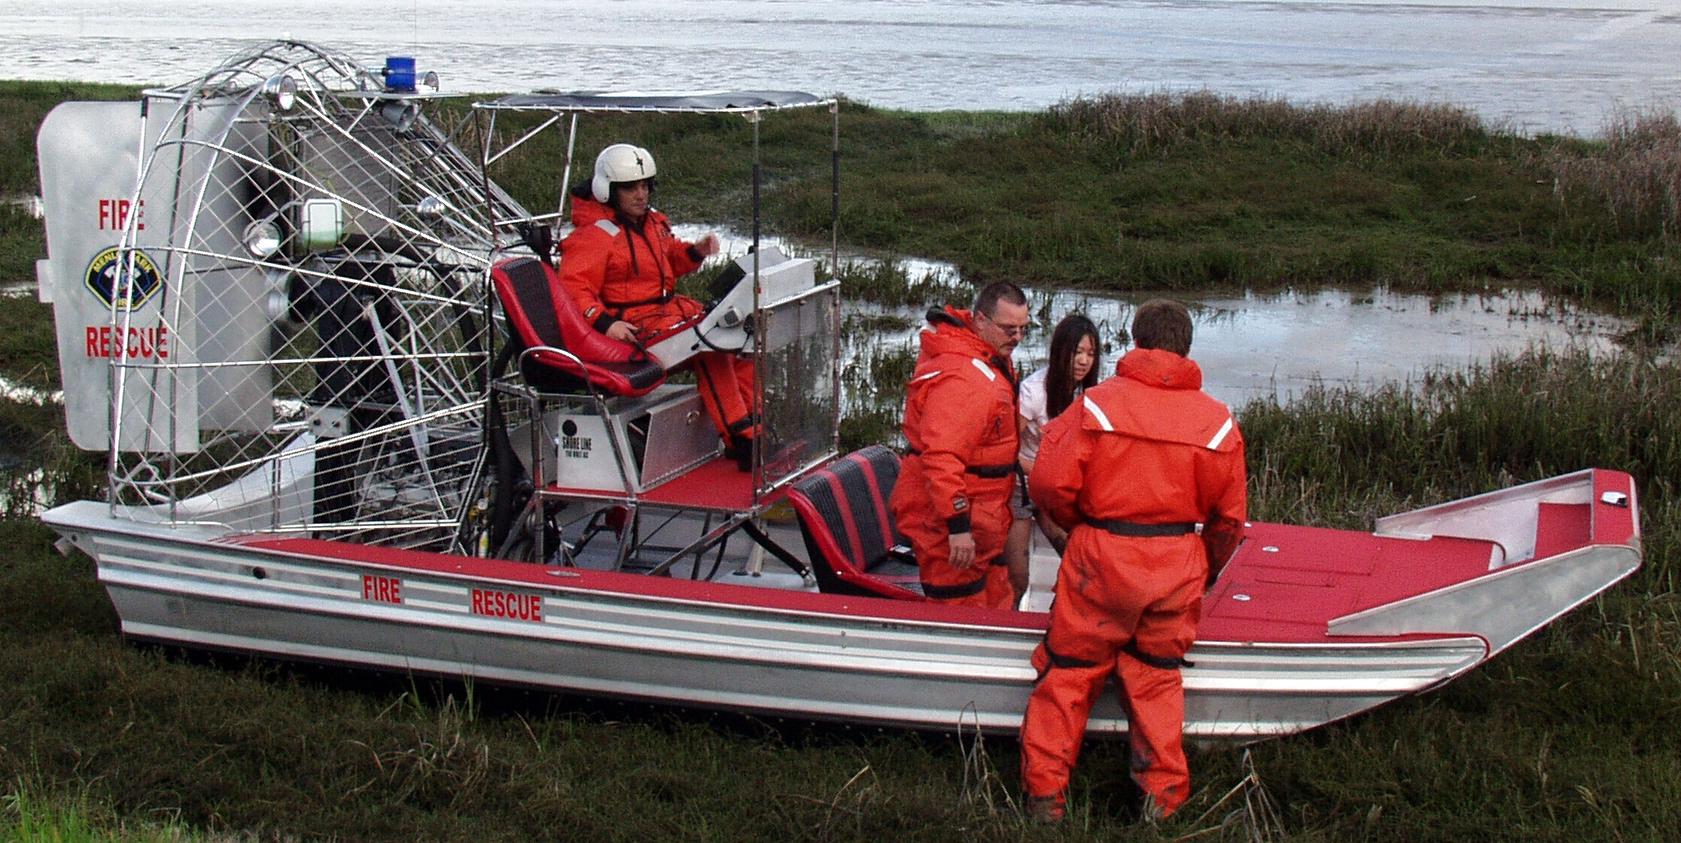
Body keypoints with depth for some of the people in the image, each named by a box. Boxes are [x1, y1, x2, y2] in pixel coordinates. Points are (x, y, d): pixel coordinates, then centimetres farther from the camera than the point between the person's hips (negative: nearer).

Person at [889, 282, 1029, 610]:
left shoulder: (993, 359, 10)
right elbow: (942, 456, -33)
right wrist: (958, 526, -33)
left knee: (996, 604, 18)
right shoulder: (961, 377, -26)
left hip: (984, 516, 11)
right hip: (946, 521, -11)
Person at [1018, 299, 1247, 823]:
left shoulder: (1097, 404, -8)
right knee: (1157, 677, 17)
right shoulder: (1217, 420, 0)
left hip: (1101, 560, -2)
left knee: (1069, 672, 11)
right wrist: (1208, 572, 22)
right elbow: (1230, 515, 5)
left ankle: (1045, 793, 15)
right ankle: (1164, 795, 21)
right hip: (1177, 565, 2)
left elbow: (1050, 484, -12)